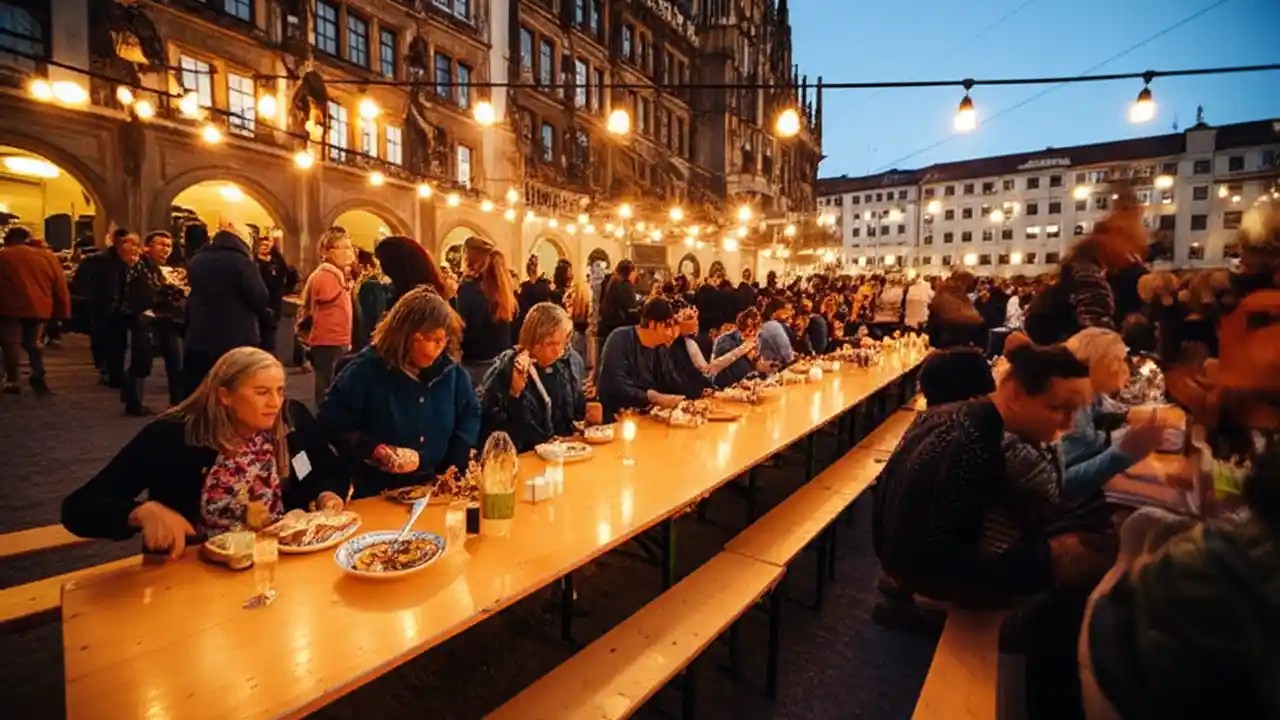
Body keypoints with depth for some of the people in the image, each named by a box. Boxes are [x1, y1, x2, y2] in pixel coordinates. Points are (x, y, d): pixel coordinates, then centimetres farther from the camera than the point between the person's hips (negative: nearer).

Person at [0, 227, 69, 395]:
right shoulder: (47, 257, 7)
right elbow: (60, 286, 6)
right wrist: (62, 312, 11)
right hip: (39, 308, 3)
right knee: (32, 342, 17)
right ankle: (38, 378, 11)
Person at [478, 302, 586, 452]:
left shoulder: (572, 361, 3)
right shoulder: (505, 368, -12)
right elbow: (487, 426, -16)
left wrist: (590, 415, -1)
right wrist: (514, 392, -23)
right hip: (523, 457, -4)